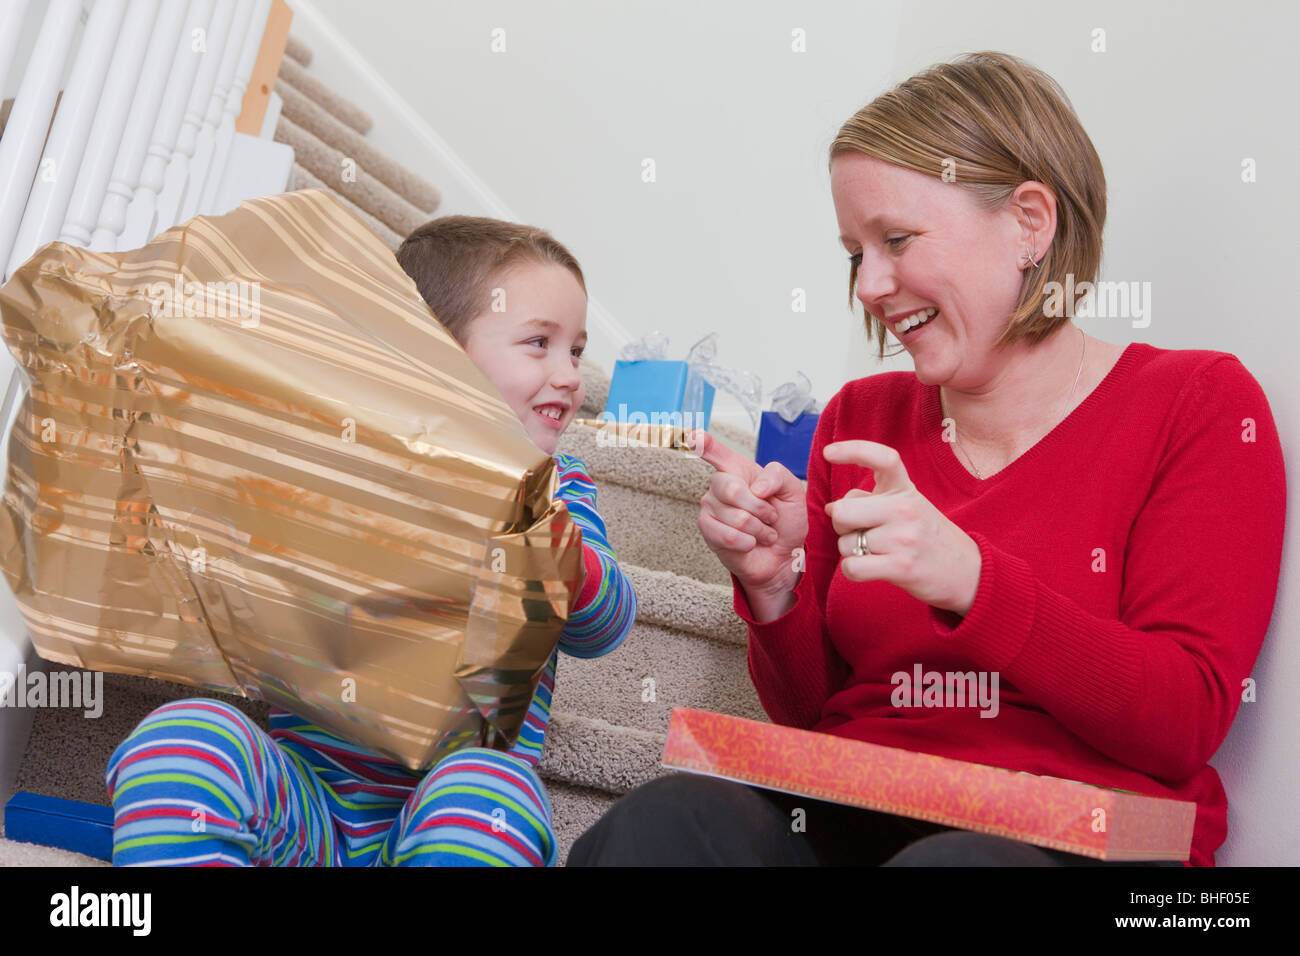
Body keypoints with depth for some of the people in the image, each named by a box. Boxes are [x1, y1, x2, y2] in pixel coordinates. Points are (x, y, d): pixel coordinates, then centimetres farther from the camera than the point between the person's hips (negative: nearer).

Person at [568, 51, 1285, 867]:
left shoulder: (1199, 404, 4)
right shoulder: (861, 417, 13)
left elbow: (1185, 725, -6)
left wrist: (968, 579, -19)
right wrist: (773, 585, -7)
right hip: (842, 822, 3)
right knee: (663, 820, -27)